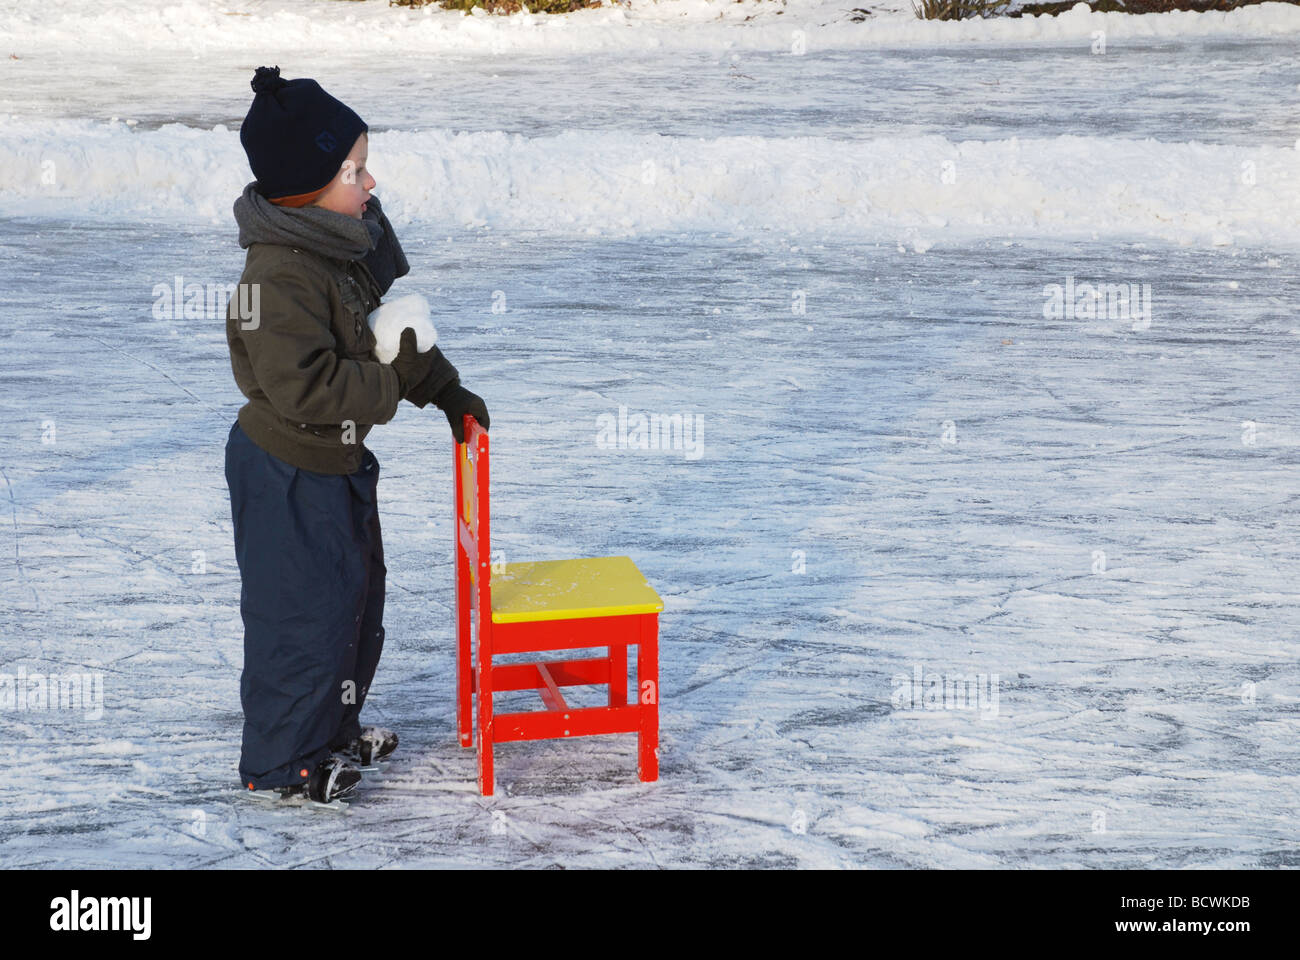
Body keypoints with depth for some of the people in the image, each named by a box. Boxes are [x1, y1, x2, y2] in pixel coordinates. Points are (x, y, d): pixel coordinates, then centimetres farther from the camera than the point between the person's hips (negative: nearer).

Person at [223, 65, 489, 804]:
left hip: (340, 462, 10)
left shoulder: (354, 241, 2)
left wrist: (445, 389, 13)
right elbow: (302, 385, -33)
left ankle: (335, 729, 40)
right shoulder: (280, 274, -28)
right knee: (304, 612, 1)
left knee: (358, 594, 21)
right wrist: (388, 384, -24)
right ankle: (282, 761, 19)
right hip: (287, 473, -10)